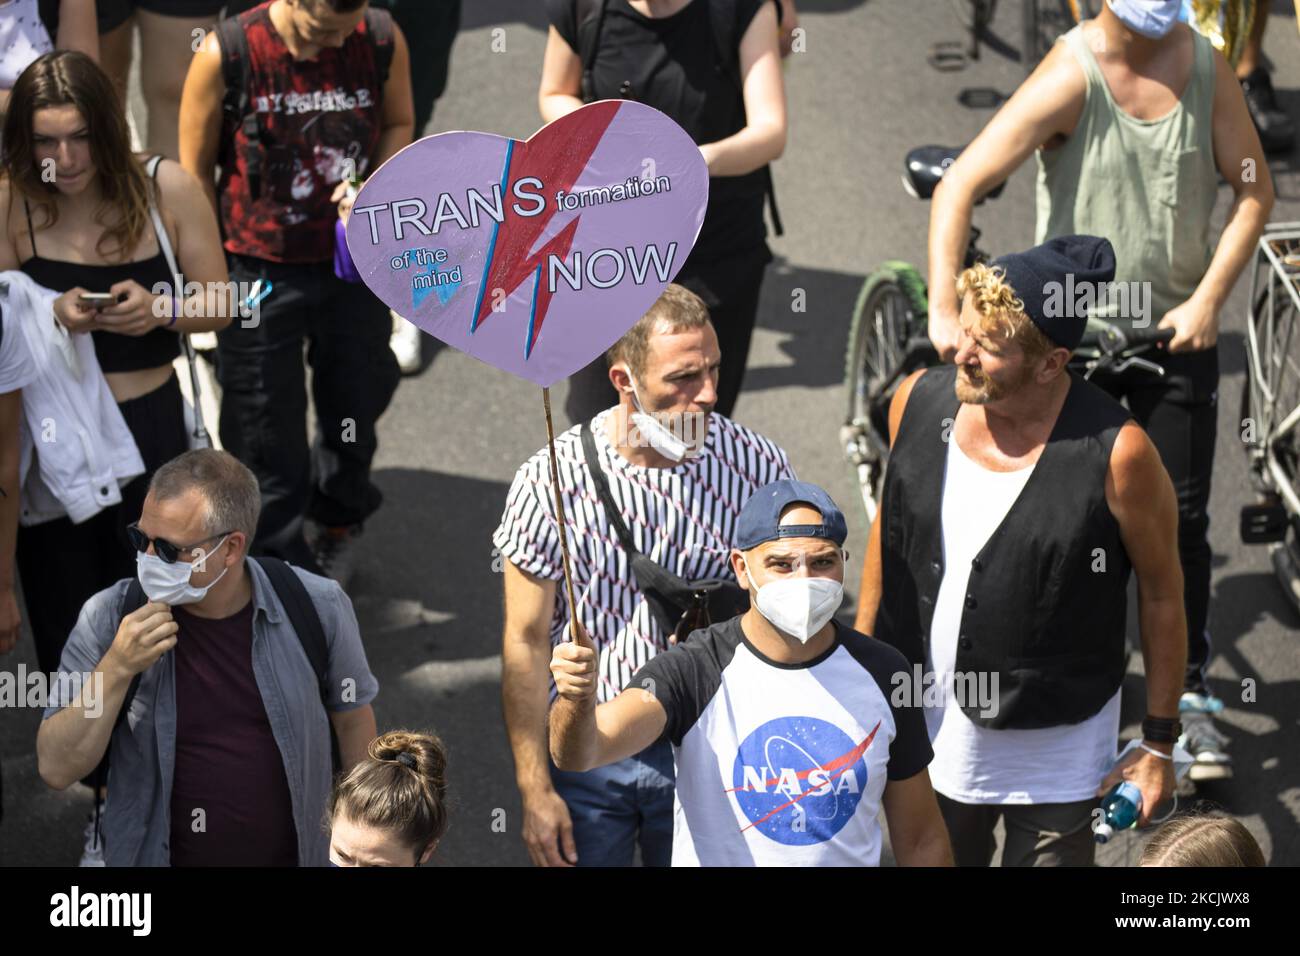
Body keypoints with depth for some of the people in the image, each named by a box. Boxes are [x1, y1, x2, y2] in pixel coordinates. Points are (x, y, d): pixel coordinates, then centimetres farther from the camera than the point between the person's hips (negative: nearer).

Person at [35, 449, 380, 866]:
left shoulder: (316, 608, -16)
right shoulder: (108, 619, -17)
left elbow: (353, 718, 1)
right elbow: (56, 769, -18)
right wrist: (116, 669, -31)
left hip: (295, 852, 1)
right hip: (152, 855, -1)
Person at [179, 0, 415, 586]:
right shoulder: (227, 54, -20)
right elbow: (195, 171, -8)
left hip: (353, 260, 3)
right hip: (259, 271, -3)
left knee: (356, 404, 21)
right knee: (265, 428, 6)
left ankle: (338, 521, 51)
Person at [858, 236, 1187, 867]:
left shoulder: (1115, 454, -21)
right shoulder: (919, 401, -9)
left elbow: (1162, 595, -9)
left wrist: (1159, 745, -3)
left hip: (1053, 756, -4)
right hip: (927, 736, 4)